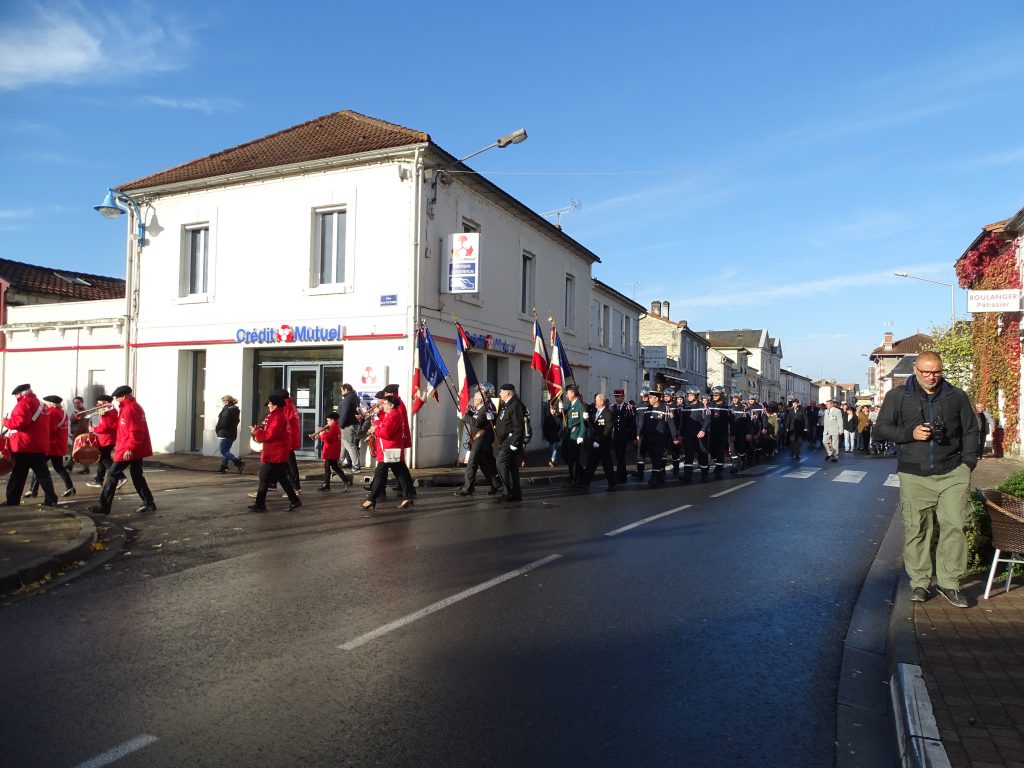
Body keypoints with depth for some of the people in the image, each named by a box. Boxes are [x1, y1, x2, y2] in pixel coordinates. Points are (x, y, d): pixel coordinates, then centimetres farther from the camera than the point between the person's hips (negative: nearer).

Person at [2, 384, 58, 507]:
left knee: (17, 475, 0)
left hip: (24, 445, -8)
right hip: (39, 445, 8)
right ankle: (51, 499, 7)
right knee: (42, 473, 10)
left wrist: (6, 422, -6)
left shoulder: (25, 402, -10)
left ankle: (12, 502, 5)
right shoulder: (39, 403, 18)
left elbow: (20, 422, -22)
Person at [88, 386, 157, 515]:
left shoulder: (129, 409, -16)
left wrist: (129, 448, -25)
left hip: (128, 451, -10)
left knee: (112, 474, -1)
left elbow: (135, 431, -24)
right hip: (137, 449, 10)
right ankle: (149, 503, 13)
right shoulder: (135, 406, 15)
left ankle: (104, 506, 4)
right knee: (137, 475, 14)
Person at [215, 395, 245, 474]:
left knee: (224, 451, -8)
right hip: (232, 433, 10)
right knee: (225, 451, 15)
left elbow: (224, 423, -22)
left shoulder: (228, 410, -17)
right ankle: (223, 467, 19)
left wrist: (218, 428, -2)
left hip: (226, 434, -10)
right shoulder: (235, 410, 13)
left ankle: (239, 463, -16)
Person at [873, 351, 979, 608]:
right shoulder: (897, 396, 5)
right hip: (914, 476, -1)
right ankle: (919, 582, 12)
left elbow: (971, 432, 14)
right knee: (916, 529, 1)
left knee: (954, 525, -4)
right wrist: (910, 434, -11)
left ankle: (948, 582, 7)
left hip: (953, 474, 1)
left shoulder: (957, 397, 9)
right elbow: (880, 430, 5)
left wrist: (968, 464, 2)